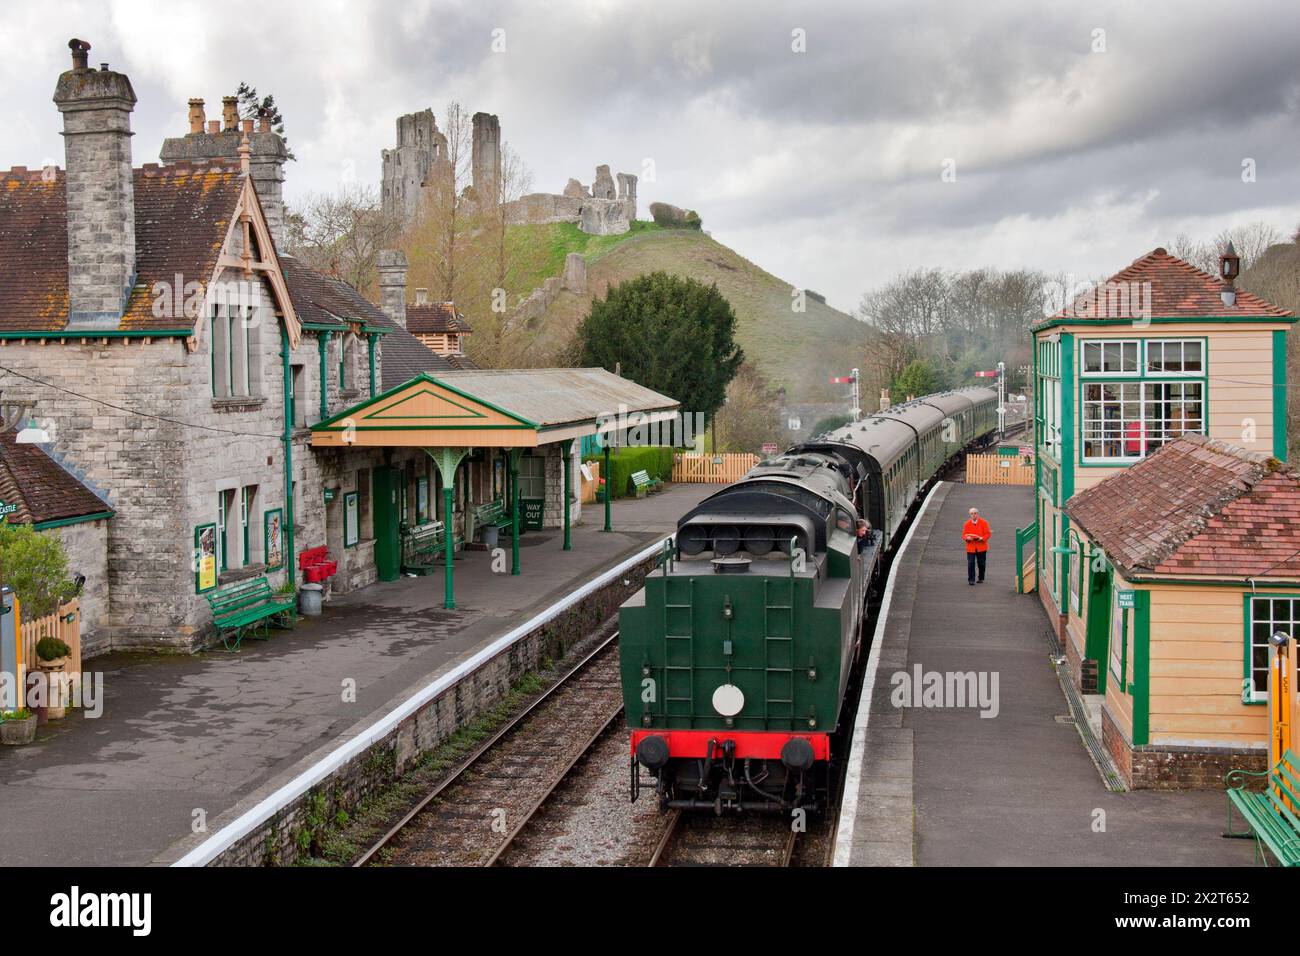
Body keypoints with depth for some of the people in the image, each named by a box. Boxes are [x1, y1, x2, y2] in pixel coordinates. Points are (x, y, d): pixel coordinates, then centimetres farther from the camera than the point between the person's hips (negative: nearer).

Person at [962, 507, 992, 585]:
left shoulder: (984, 523, -1)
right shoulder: (967, 524, 3)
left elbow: (988, 534, -1)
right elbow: (964, 535, 5)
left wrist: (982, 538, -18)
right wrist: (967, 538, -18)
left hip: (981, 547, 0)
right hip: (970, 548, 0)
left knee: (981, 563, 7)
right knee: (970, 563, -7)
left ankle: (981, 578, 23)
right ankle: (971, 579, -1)